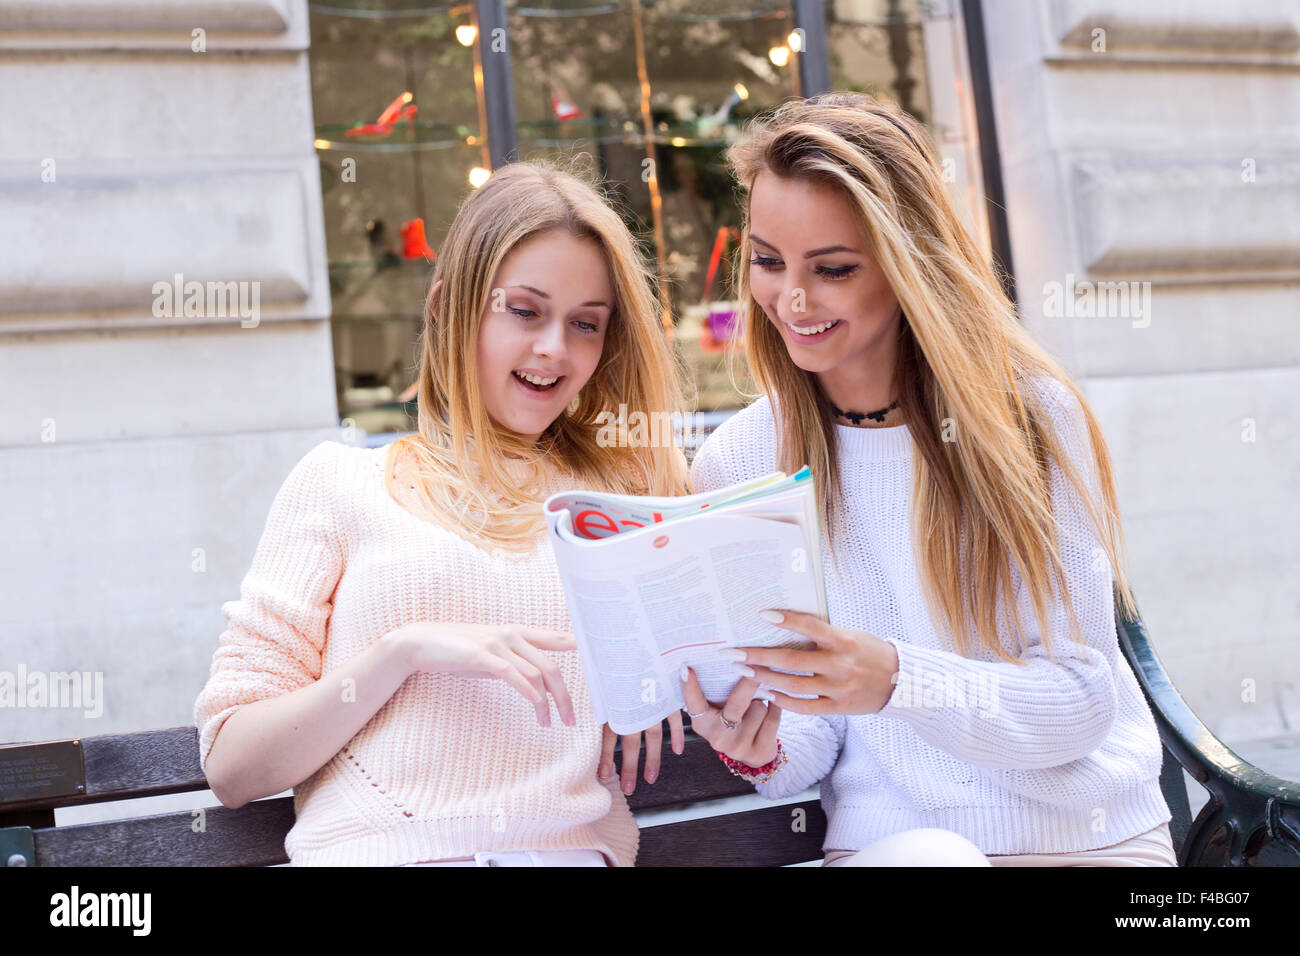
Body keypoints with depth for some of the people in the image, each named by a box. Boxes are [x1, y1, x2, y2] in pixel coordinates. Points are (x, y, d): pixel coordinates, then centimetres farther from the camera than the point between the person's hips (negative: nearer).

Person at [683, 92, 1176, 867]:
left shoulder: (1031, 416, -5)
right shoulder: (737, 465, 0)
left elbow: (1083, 697, -7)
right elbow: (812, 738, 4)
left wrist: (896, 681, -24)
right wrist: (761, 748, -20)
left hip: (1095, 833, 0)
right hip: (892, 835, 0)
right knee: (927, 856, -31)